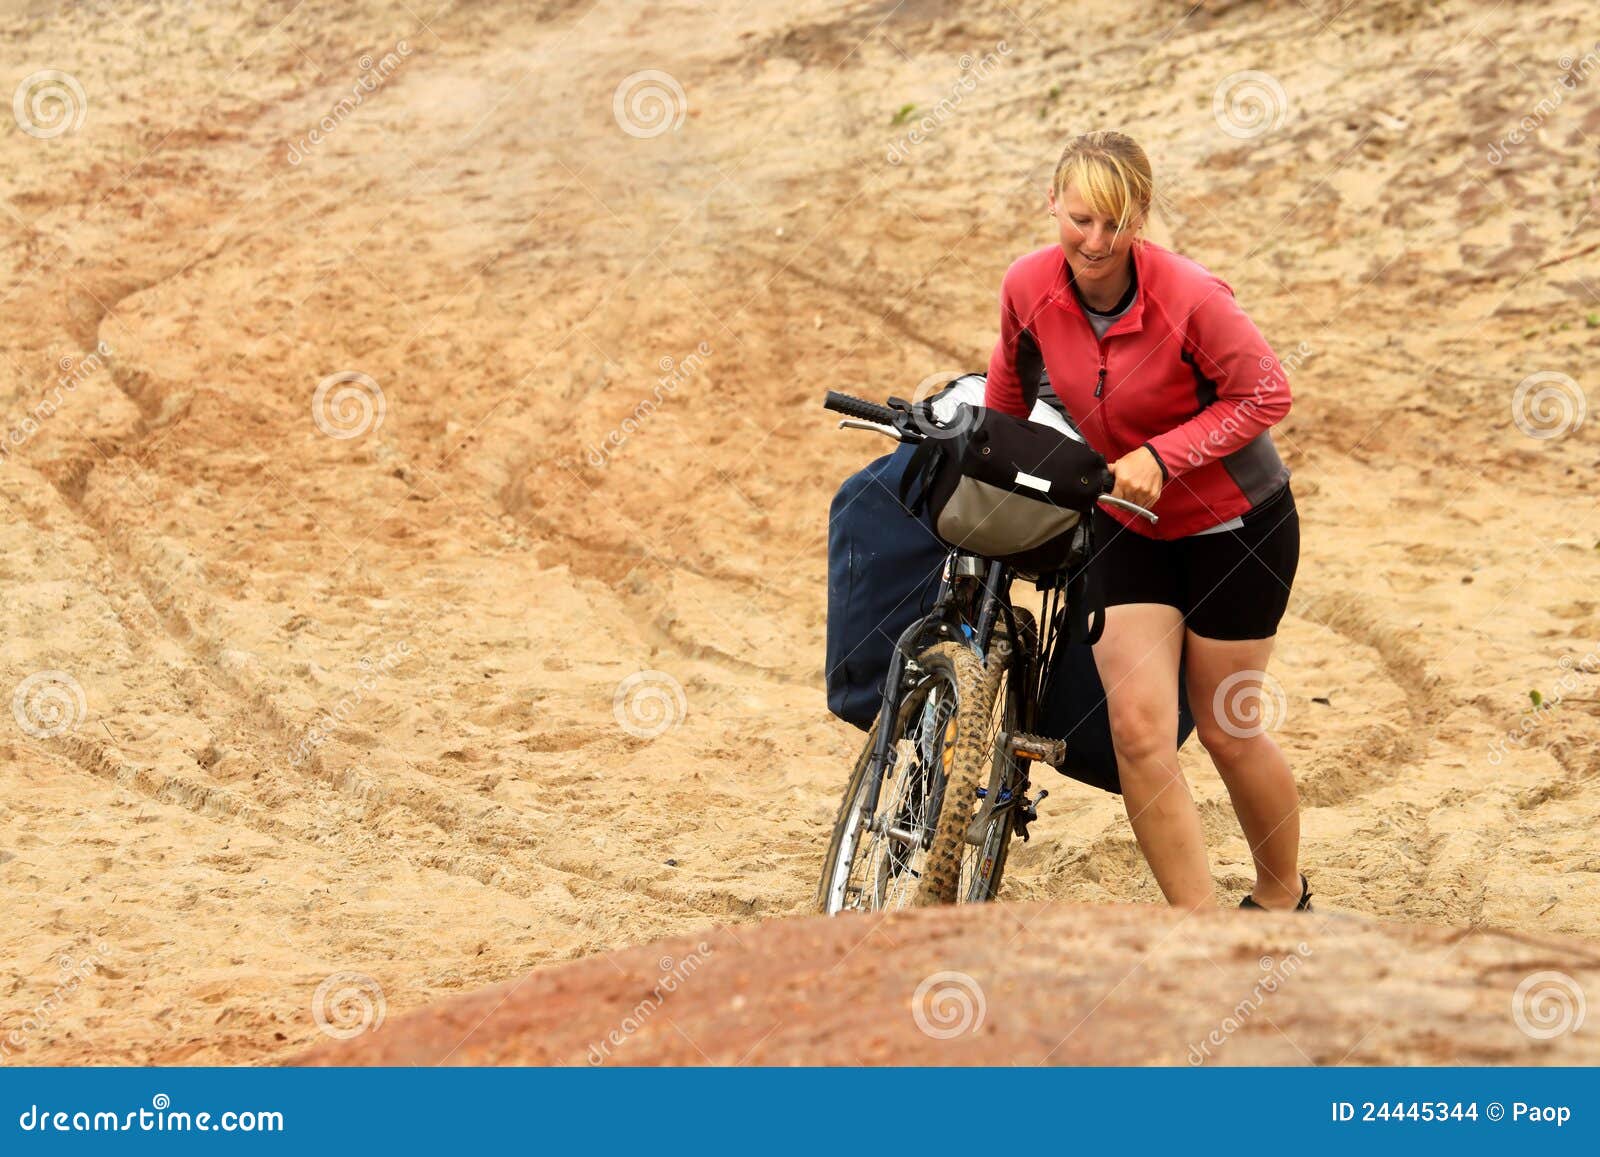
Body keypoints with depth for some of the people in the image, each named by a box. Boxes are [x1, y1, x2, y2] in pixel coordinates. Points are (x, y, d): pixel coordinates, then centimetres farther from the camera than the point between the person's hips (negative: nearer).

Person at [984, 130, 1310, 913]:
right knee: (1137, 729, -11)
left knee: (1224, 731, 6)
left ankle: (1283, 897, 33)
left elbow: (1265, 394, -18)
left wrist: (1161, 455, -25)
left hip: (1236, 525, -4)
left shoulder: (1187, 296, -26)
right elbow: (1013, 379, 9)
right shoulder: (1028, 286, -13)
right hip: (1129, 526, 4)